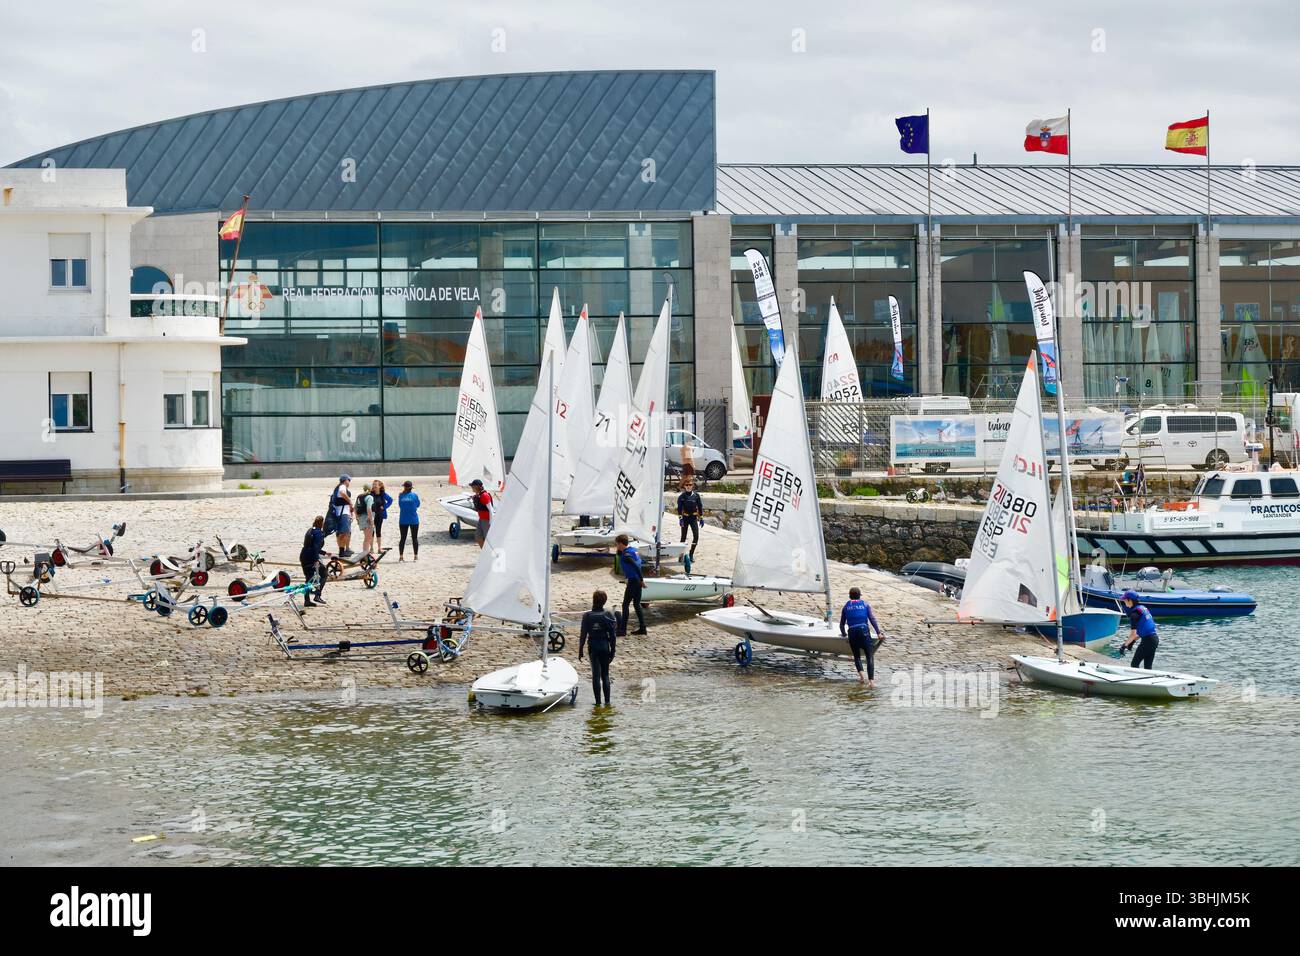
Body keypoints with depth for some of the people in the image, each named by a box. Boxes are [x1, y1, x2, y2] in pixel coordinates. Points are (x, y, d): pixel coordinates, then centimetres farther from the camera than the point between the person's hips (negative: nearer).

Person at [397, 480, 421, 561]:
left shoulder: (401, 496, -6)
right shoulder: (415, 495, -6)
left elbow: (399, 505, 7)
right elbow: (418, 505, 6)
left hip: (403, 520, 1)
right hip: (414, 520, -1)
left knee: (403, 538, 8)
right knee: (415, 538, 7)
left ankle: (401, 556, 6)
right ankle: (415, 556, 7)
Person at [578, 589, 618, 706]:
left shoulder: (587, 616, -7)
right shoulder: (608, 616, -6)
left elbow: (583, 634, -4)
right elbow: (613, 635, -3)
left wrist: (580, 650, 5)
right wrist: (612, 650, 6)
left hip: (593, 648, -1)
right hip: (605, 647, 1)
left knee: (596, 675, 5)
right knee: (605, 675, 11)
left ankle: (598, 701, 3)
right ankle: (607, 701, 8)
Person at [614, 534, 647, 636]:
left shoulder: (626, 555, -19)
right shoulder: (632, 549, 9)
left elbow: (637, 567, -26)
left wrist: (641, 580, -21)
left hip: (632, 581, -9)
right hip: (637, 581, 9)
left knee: (625, 604, -3)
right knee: (636, 604, 16)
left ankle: (622, 630, -1)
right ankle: (642, 628, 18)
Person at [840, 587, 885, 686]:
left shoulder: (846, 606, 15)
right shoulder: (865, 604, 11)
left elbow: (842, 623, 16)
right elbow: (872, 619, 2)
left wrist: (843, 634, 32)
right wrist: (878, 633, -1)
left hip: (852, 632, 1)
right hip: (864, 631, -1)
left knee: (856, 655, 19)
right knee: (870, 656, -2)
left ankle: (861, 675, -3)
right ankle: (871, 680, -16)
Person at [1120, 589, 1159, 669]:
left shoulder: (1134, 613, -15)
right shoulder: (1143, 608, 12)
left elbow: (1133, 634, -18)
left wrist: (1125, 645, -7)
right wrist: (1133, 641, 18)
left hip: (1147, 641, -9)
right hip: (1155, 638, 9)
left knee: (1134, 664, 3)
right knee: (1148, 666, 13)